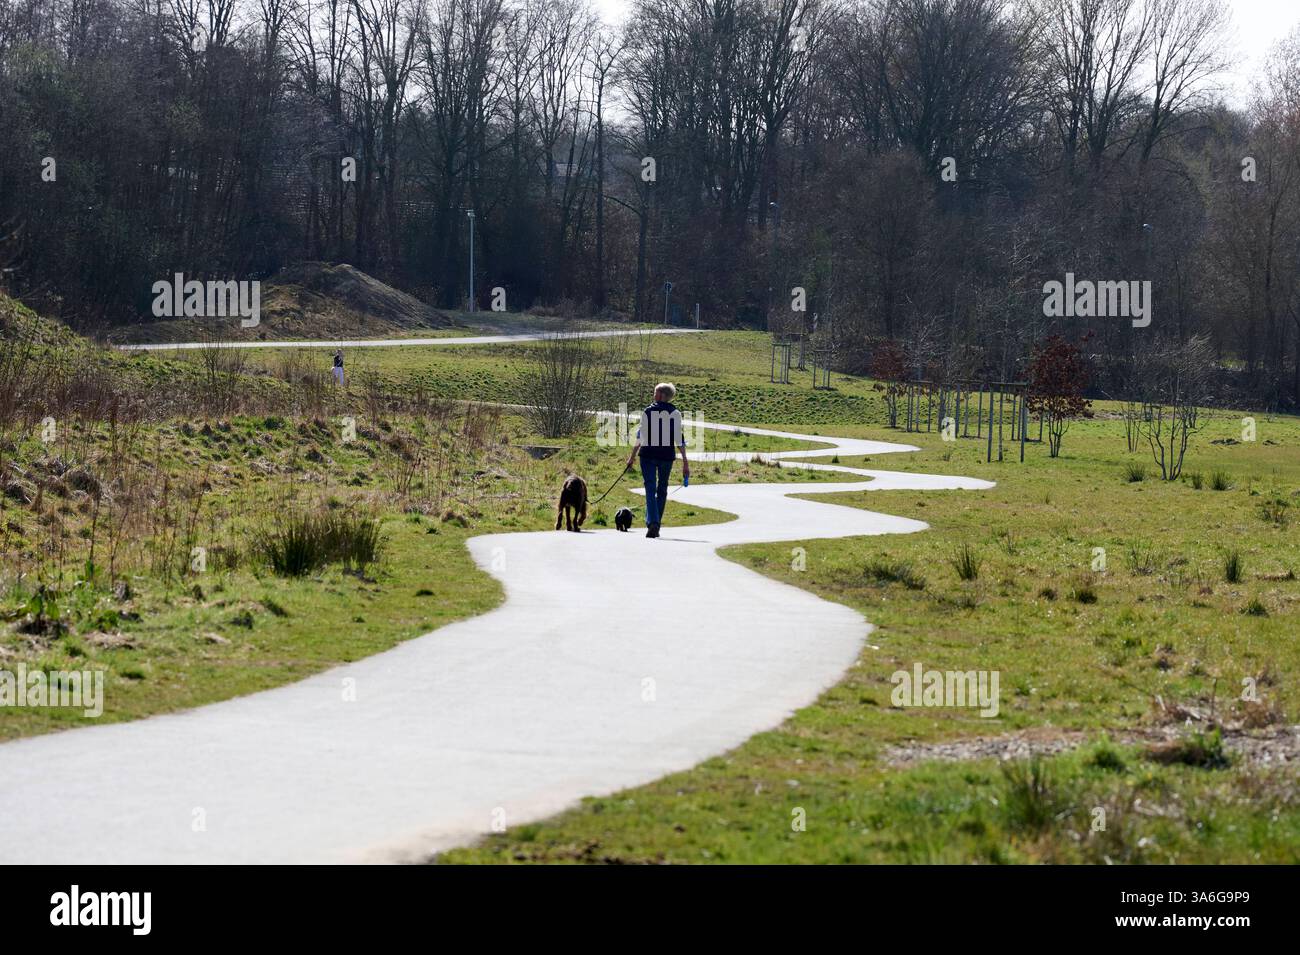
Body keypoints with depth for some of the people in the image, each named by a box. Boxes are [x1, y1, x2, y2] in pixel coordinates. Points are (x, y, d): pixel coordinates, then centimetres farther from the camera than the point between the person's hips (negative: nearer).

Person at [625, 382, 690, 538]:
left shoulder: (647, 412, -2)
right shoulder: (675, 413, 2)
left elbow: (640, 436, -1)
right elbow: (679, 438, -1)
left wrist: (632, 455, 9)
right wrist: (685, 461, 1)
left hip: (648, 454, -2)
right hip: (667, 455, 2)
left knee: (650, 489, -4)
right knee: (662, 489, 15)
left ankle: (652, 523, -22)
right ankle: (656, 524, 17)